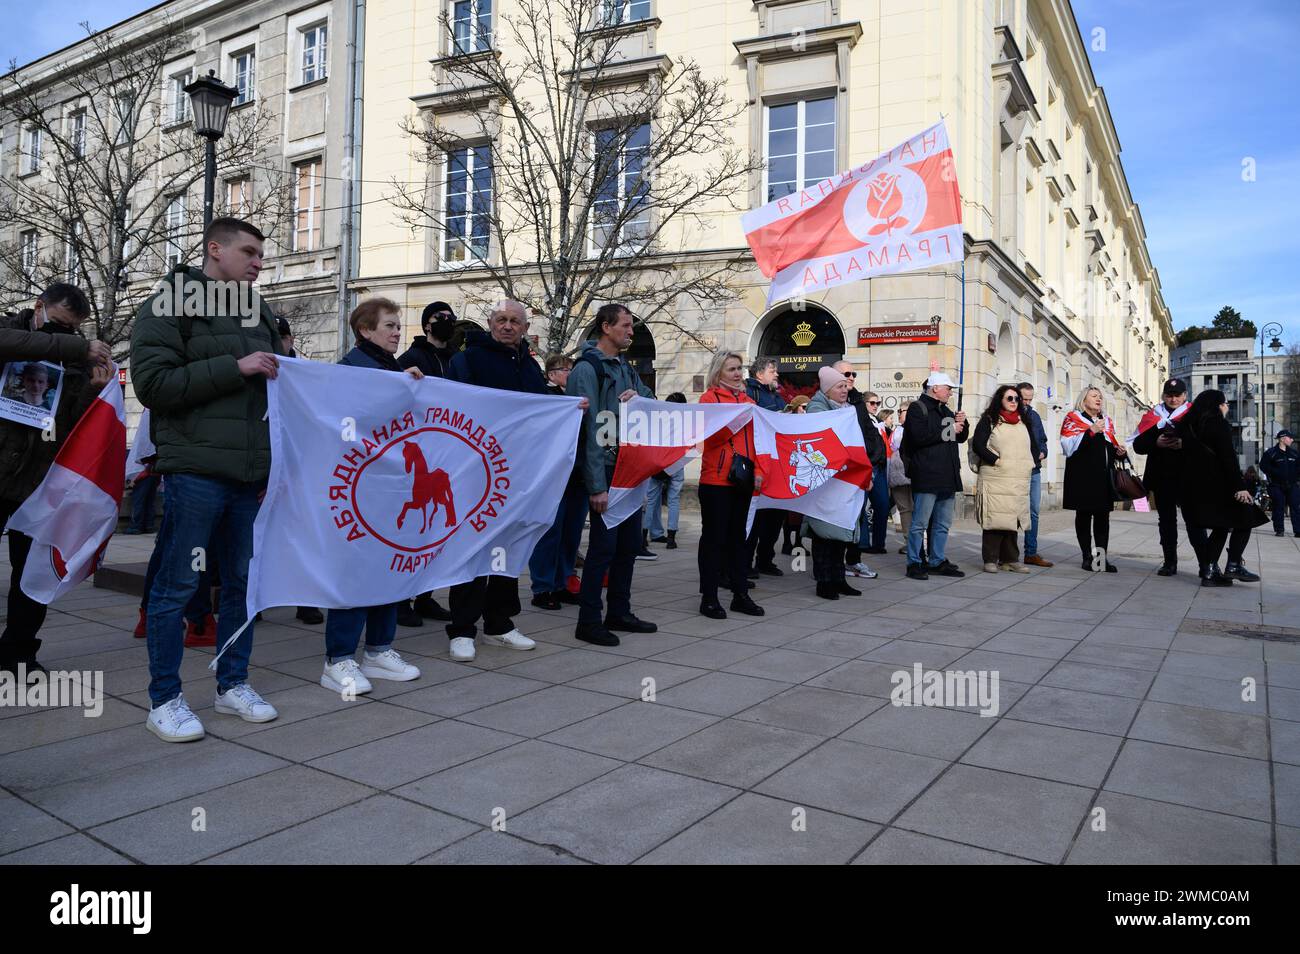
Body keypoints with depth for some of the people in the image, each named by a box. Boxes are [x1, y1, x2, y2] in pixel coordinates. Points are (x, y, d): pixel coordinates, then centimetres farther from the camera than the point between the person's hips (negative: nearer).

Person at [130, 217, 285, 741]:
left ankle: (233, 684, 23)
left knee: (244, 581, 10)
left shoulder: (260, 314, 18)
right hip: (196, 469, -6)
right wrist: (233, 367, -15)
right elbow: (152, 382, -11)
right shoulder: (168, 305, 0)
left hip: (253, 475, 6)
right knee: (177, 584, 0)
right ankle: (164, 699, 12)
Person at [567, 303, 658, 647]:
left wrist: (638, 398, -5)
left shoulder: (626, 369, 16)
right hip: (604, 470, -8)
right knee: (603, 545, -5)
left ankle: (619, 613, 24)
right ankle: (588, 622, 5)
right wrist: (596, 486, -20)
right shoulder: (587, 368, -10)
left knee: (629, 543, 12)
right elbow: (589, 429, -16)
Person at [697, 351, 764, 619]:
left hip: (742, 479, 6)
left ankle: (740, 594, 17)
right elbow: (710, 437, -13)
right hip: (716, 479, -6)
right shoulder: (710, 398, -2)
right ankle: (709, 597, 5)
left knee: (737, 536, 11)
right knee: (714, 537, -1)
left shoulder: (747, 400, 16)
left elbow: (754, 437, 17)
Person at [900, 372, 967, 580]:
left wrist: (962, 423, 4)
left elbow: (961, 438, 25)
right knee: (920, 523, -5)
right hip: (926, 477, -9)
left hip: (948, 477, 9)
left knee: (943, 524, 12)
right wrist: (948, 430, -12)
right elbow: (919, 437, -20)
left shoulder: (946, 411, 22)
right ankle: (914, 563, 2)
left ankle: (938, 561, 21)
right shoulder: (917, 408, -5)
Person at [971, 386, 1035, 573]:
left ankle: (1010, 559, 12)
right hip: (995, 478, -5)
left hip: (1020, 480, 5)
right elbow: (978, 444, -8)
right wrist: (995, 460, -13)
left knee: (1013, 518, 6)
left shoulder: (1023, 422, 20)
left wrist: (1030, 463, 10)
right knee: (995, 518, -7)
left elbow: (1034, 446, 25)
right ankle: (990, 560, -2)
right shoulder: (989, 420, 2)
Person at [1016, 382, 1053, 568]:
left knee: (1033, 511, 8)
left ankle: (1031, 553, 15)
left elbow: (1042, 439, 24)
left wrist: (1043, 452, 5)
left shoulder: (1034, 415, 17)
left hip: (1034, 470, 7)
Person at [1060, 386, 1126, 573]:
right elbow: (1068, 445, -13)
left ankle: (1102, 556, 7)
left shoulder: (1107, 421, 20)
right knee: (1084, 515, 0)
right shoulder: (1073, 419, 1)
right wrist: (1091, 431, -18)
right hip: (1082, 477, -5)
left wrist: (1119, 451, 5)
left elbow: (1112, 446, 27)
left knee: (1103, 516, 4)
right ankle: (1087, 556, 6)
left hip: (1104, 476, 5)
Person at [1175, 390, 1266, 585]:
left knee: (1220, 527, 13)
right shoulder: (1219, 425, -8)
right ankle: (1233, 566, -4)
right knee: (1244, 520, 5)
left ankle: (1209, 571, 5)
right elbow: (1228, 458, -14)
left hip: (1194, 485, 7)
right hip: (1217, 483, -7)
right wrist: (1240, 486, -15)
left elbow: (1187, 454, 14)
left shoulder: (1188, 425, 14)